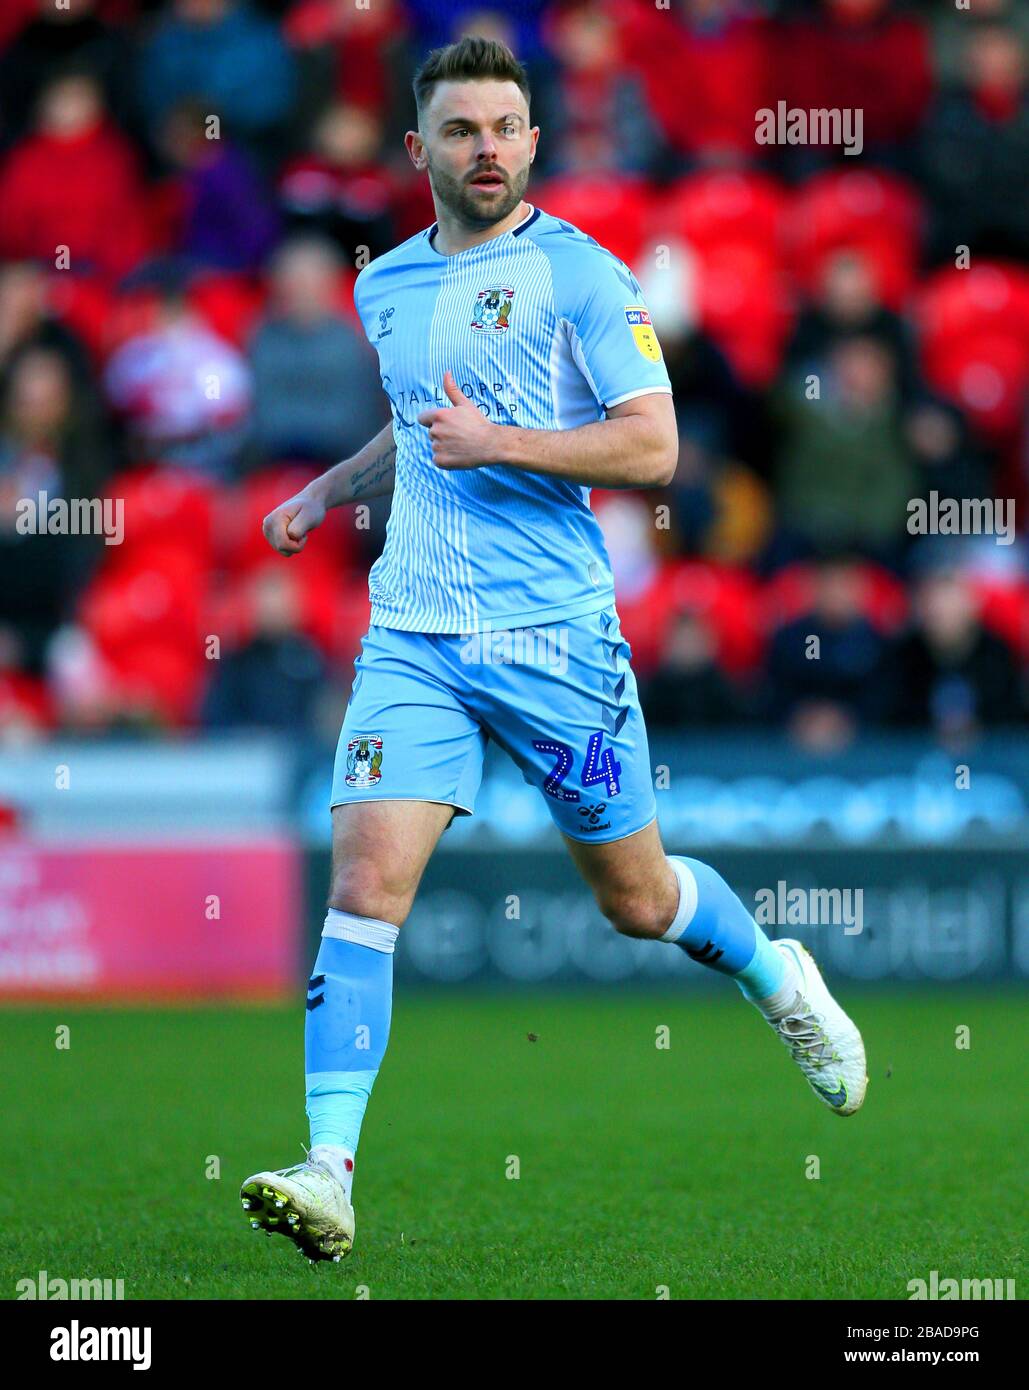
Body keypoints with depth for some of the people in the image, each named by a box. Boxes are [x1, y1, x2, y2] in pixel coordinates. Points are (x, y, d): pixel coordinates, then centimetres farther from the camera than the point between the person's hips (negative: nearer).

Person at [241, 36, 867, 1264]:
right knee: (364, 882, -13)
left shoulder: (582, 277, -6)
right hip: (413, 635, 4)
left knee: (637, 901, 10)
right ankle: (329, 1170, -17)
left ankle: (776, 978, 42)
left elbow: (652, 447, -12)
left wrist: (500, 443, -20)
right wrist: (329, 489, 18)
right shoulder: (386, 287, 12)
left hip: (555, 636, -4)